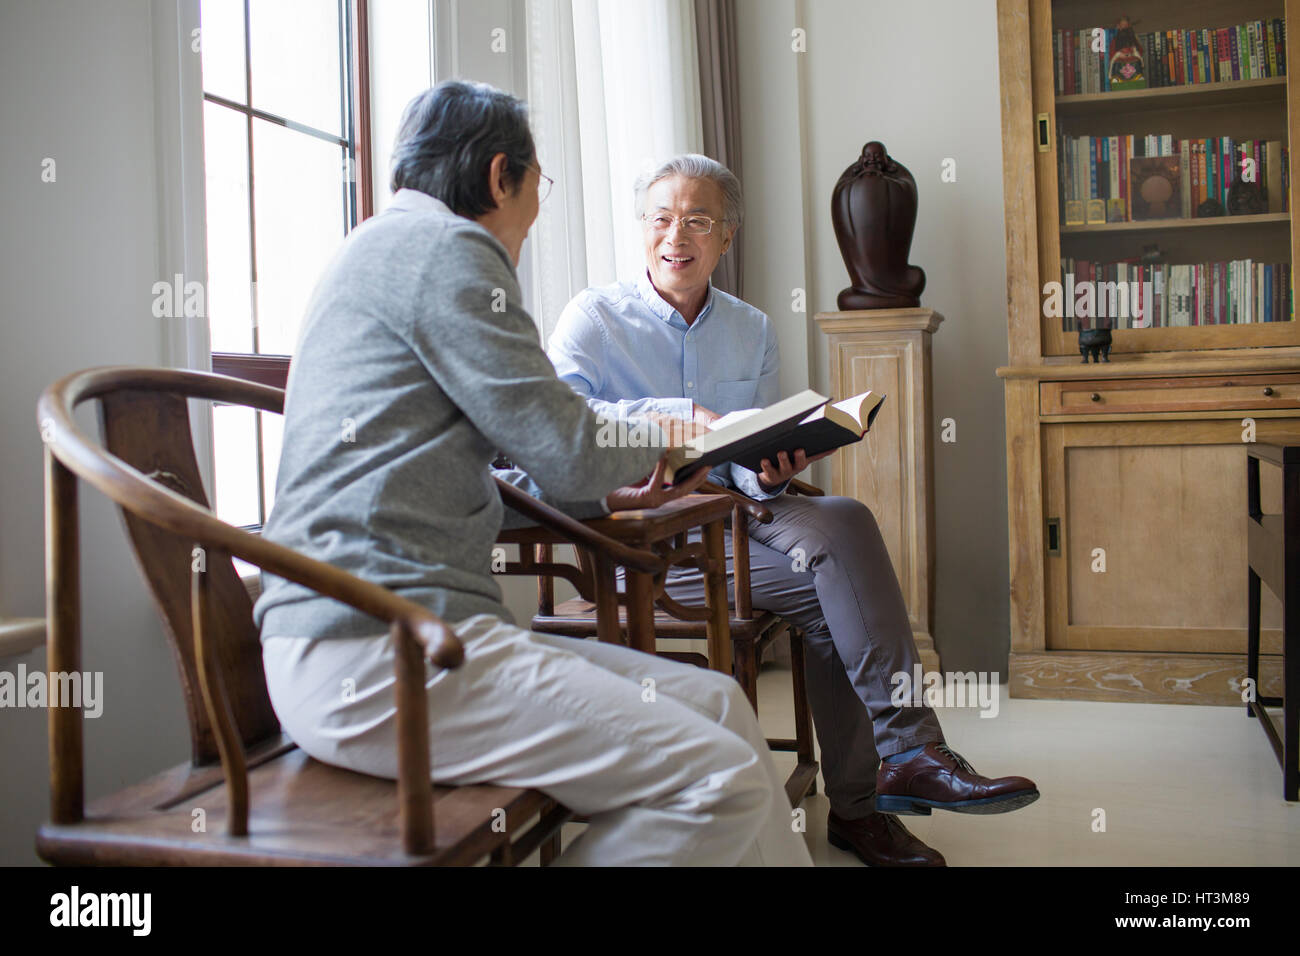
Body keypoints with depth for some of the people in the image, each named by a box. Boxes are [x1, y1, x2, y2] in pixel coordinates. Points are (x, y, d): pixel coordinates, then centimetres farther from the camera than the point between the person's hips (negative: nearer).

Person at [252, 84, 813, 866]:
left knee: (720, 705, 5)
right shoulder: (443, 244, -7)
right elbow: (567, 451, -11)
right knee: (721, 780, -16)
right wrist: (664, 433, 11)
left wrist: (603, 497, 21)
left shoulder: (386, 247, 26)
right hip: (375, 651, -10)